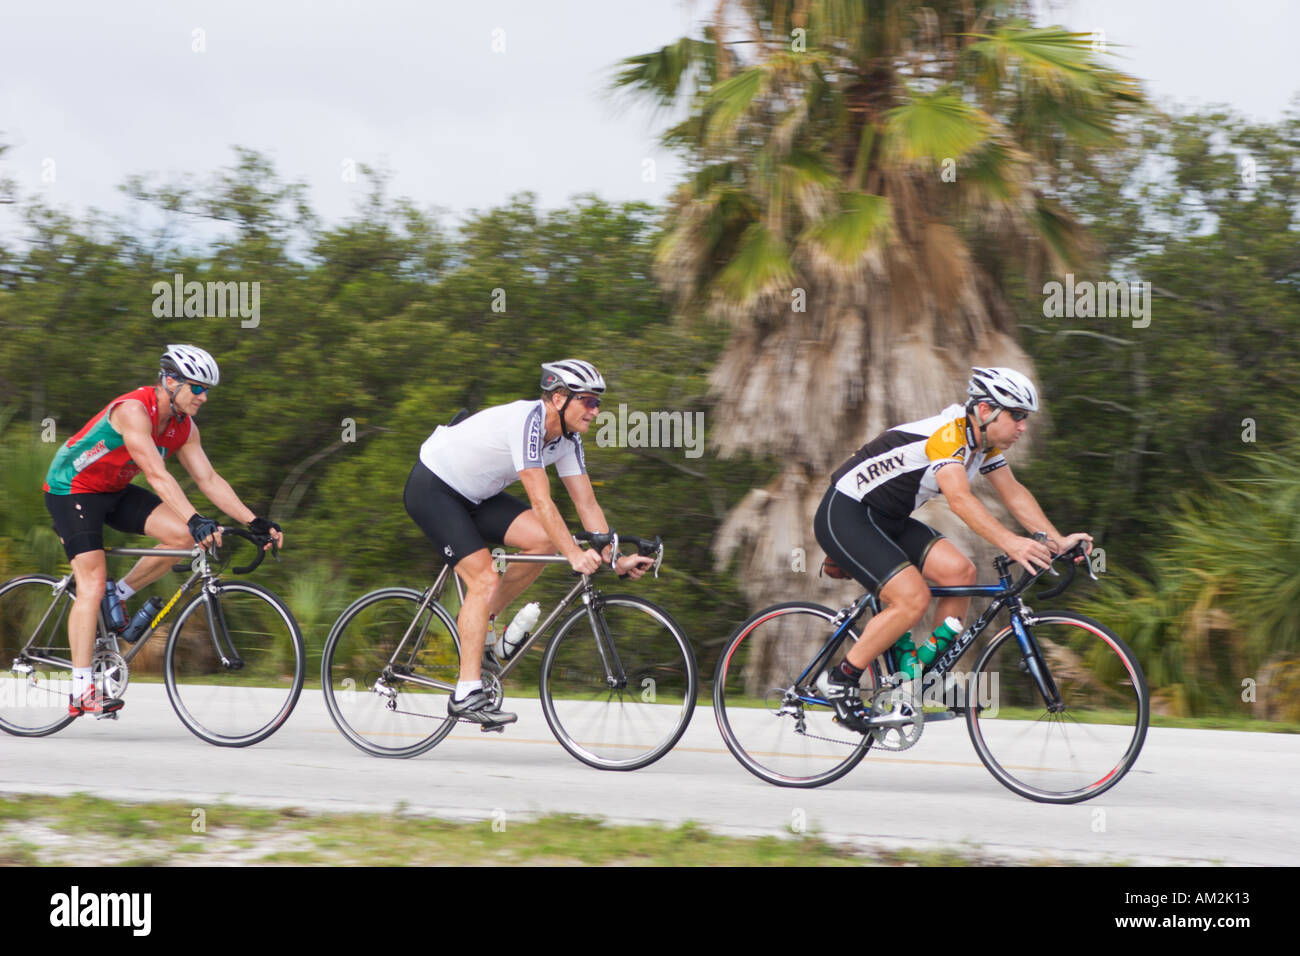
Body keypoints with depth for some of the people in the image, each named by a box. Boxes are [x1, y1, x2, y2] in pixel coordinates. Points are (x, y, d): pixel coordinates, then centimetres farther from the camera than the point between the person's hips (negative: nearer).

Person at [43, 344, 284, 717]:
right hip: (71, 488, -7)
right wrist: (196, 519, -47)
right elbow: (157, 476, -38)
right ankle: (81, 693, -14)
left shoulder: (183, 427, -4)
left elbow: (210, 480, -3)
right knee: (93, 585, -16)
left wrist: (256, 523, -11)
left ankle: (119, 595, 6)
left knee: (184, 536, -13)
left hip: (115, 491, 7)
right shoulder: (133, 410, -29)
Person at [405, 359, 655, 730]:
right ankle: (467, 695, -21)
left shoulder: (567, 438, -2)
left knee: (544, 540, -12)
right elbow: (541, 501, -34)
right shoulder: (528, 421, -29)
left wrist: (616, 559, -9)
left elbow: (587, 504, 0)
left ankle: (478, 621, 5)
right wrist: (575, 554, -40)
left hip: (474, 496, 8)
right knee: (485, 580, -21)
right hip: (431, 488, -8)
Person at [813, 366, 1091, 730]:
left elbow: (1014, 493, 9)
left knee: (960, 572, -7)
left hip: (888, 521, 9)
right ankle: (840, 679, -7)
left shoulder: (985, 442, 4)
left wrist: (1059, 540, -2)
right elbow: (960, 499, -38)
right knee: (913, 598, -22)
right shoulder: (948, 433, -26)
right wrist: (1010, 543, -48)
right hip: (845, 515, -9)